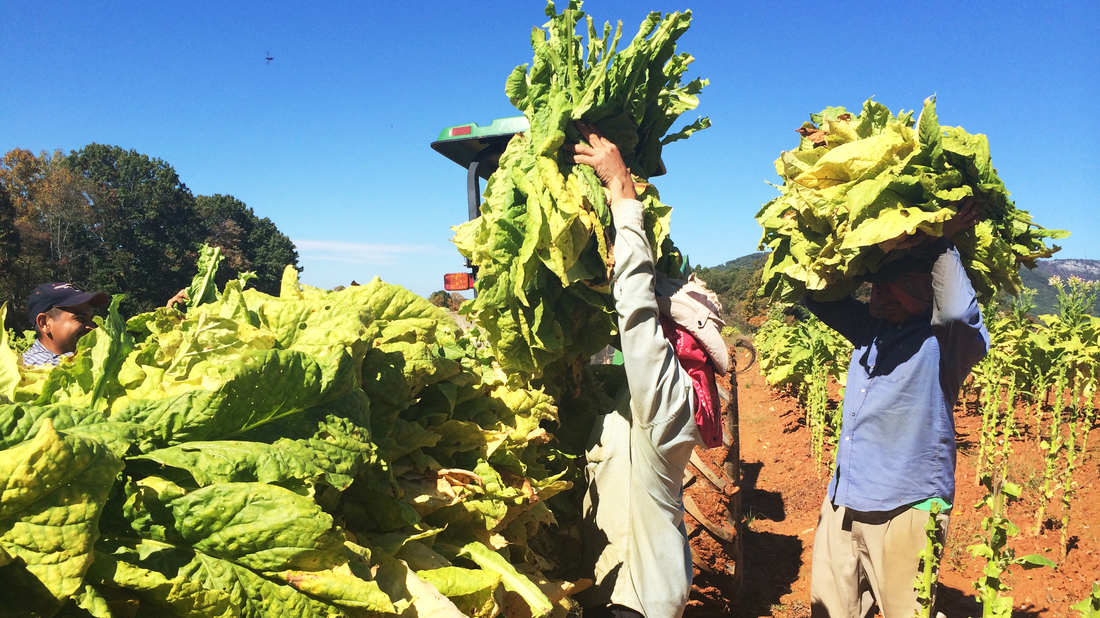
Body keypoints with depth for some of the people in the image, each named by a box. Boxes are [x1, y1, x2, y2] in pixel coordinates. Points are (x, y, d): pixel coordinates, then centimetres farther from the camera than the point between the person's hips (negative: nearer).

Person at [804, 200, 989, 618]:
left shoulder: (949, 338, -9)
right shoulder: (872, 330, 9)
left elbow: (957, 311, -32)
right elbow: (816, 294, 17)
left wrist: (942, 243, -19)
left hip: (906, 509, -6)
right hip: (842, 503, 7)